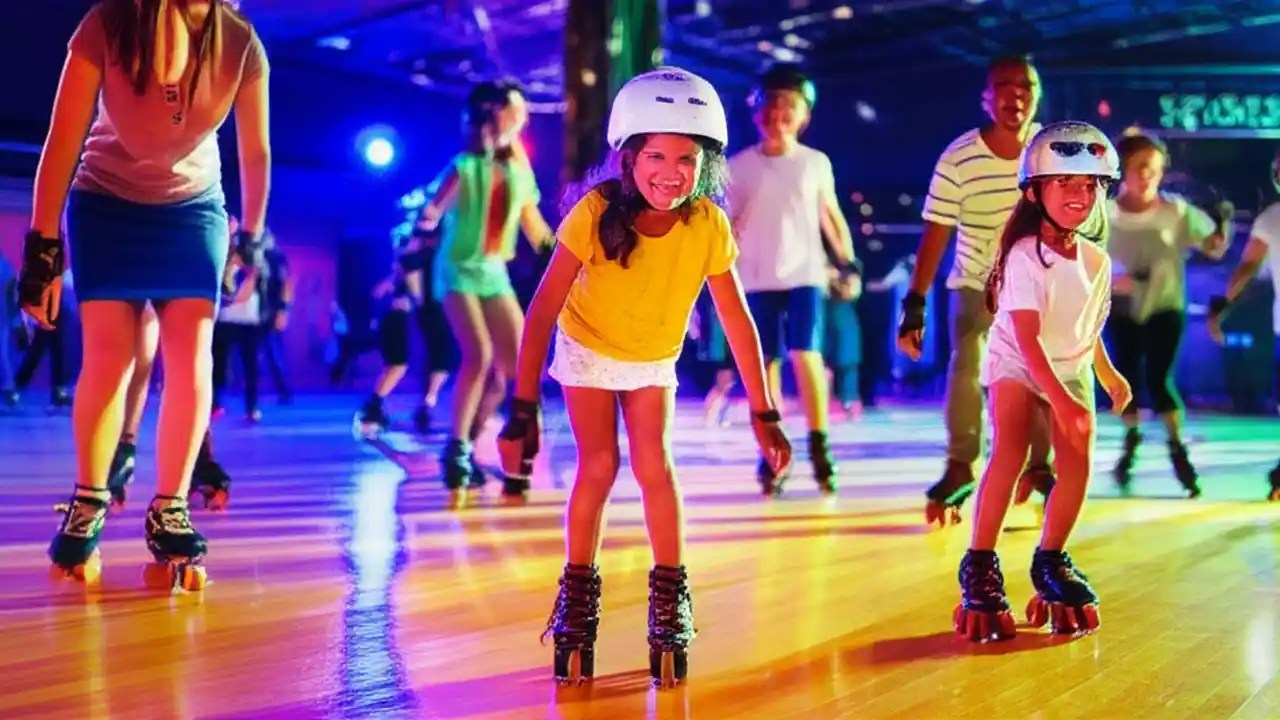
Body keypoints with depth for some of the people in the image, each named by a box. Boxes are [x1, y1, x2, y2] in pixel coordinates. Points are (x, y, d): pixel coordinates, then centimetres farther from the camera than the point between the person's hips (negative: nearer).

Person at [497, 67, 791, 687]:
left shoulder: (709, 224, -27)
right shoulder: (596, 213, -33)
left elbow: (738, 322, -19)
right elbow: (542, 312, -31)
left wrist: (763, 415, -16)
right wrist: (523, 410, -34)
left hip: (655, 361, 2)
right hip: (588, 351, -1)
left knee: (654, 466, -9)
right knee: (598, 467, -8)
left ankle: (670, 596, 7)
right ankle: (577, 596, 10)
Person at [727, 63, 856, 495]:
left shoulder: (816, 163, 6)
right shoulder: (740, 166, 4)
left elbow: (831, 215, 10)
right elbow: (728, 223, 7)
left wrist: (848, 260, 2)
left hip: (805, 274, 0)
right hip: (758, 278, 1)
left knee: (806, 355, -9)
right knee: (767, 362, 3)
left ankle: (819, 449, -4)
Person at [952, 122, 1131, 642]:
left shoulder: (1097, 259, -4)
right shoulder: (1025, 254, -23)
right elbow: (1028, 339, -28)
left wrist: (1108, 375, 19)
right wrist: (1061, 401, -33)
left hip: (1071, 371, 6)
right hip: (1016, 366, -5)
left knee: (1077, 464, -8)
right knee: (1010, 453, -24)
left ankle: (1050, 564, 11)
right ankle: (979, 567, -14)